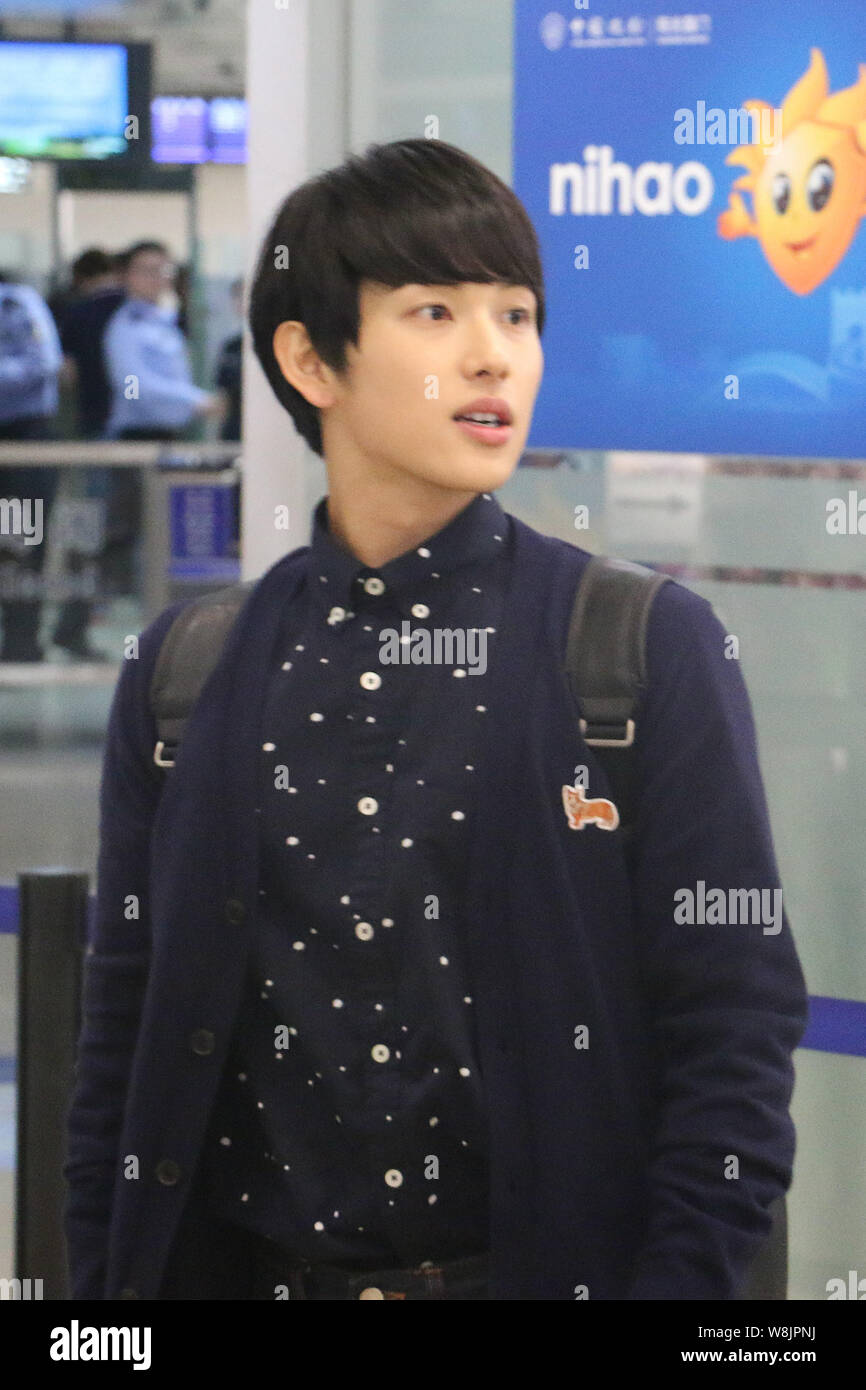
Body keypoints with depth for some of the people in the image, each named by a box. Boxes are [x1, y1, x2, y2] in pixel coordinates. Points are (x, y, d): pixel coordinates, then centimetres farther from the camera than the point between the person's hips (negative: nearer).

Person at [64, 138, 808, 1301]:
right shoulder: (184, 669, 4)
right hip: (251, 1270, 2)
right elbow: (125, 1038, 8)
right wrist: (107, 1288, 0)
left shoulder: (650, 648, -3)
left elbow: (737, 1028, -6)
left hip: (545, 1263, -2)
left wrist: (683, 1277, -14)